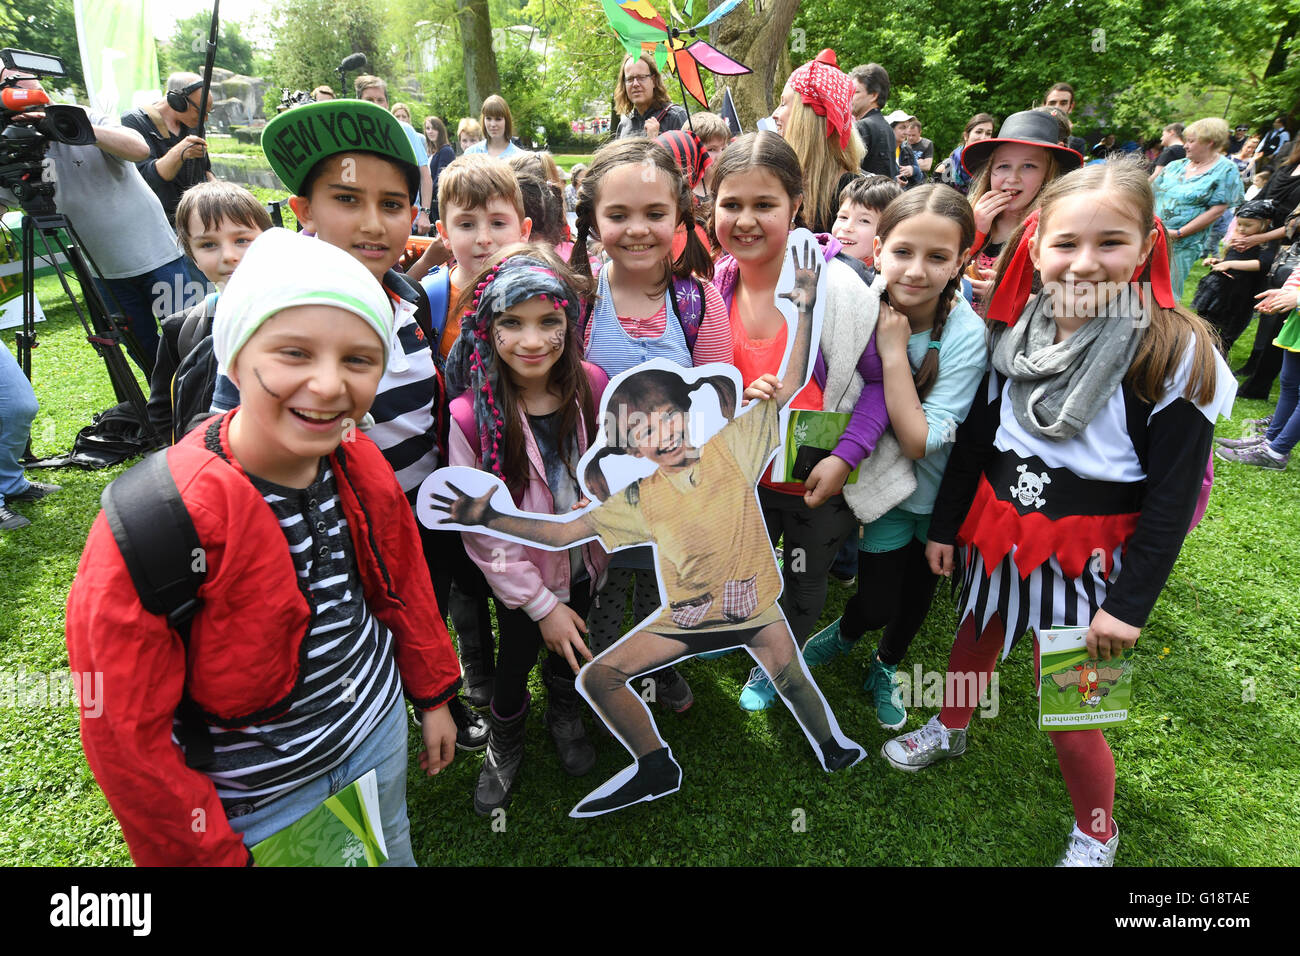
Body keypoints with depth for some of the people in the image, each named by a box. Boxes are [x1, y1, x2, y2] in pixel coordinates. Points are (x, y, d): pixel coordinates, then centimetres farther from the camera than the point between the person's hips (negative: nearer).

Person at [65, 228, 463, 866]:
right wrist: (208, 854, -13)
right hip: (259, 799, -4)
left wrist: (433, 696, 12)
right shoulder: (156, 520, -29)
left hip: (379, 729, 5)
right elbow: (125, 731, -21)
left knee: (394, 853, 28)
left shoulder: (361, 465, -12)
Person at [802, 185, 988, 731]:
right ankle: (846, 633, 40)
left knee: (919, 585, 18)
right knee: (877, 604, 2)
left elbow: (920, 441, -30)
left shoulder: (966, 335, -26)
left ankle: (886, 667, 48)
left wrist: (894, 352, -33)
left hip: (941, 486, 0)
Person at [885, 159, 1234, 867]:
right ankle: (949, 731, 53)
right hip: (996, 527, 5)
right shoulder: (1017, 332, -2)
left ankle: (1095, 833, 31)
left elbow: (1172, 493, -13)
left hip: (1088, 549, -4)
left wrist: (1131, 602, -13)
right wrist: (944, 525, 9)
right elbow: (976, 435, 6)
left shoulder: (1175, 351, -15)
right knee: (976, 637, 24)